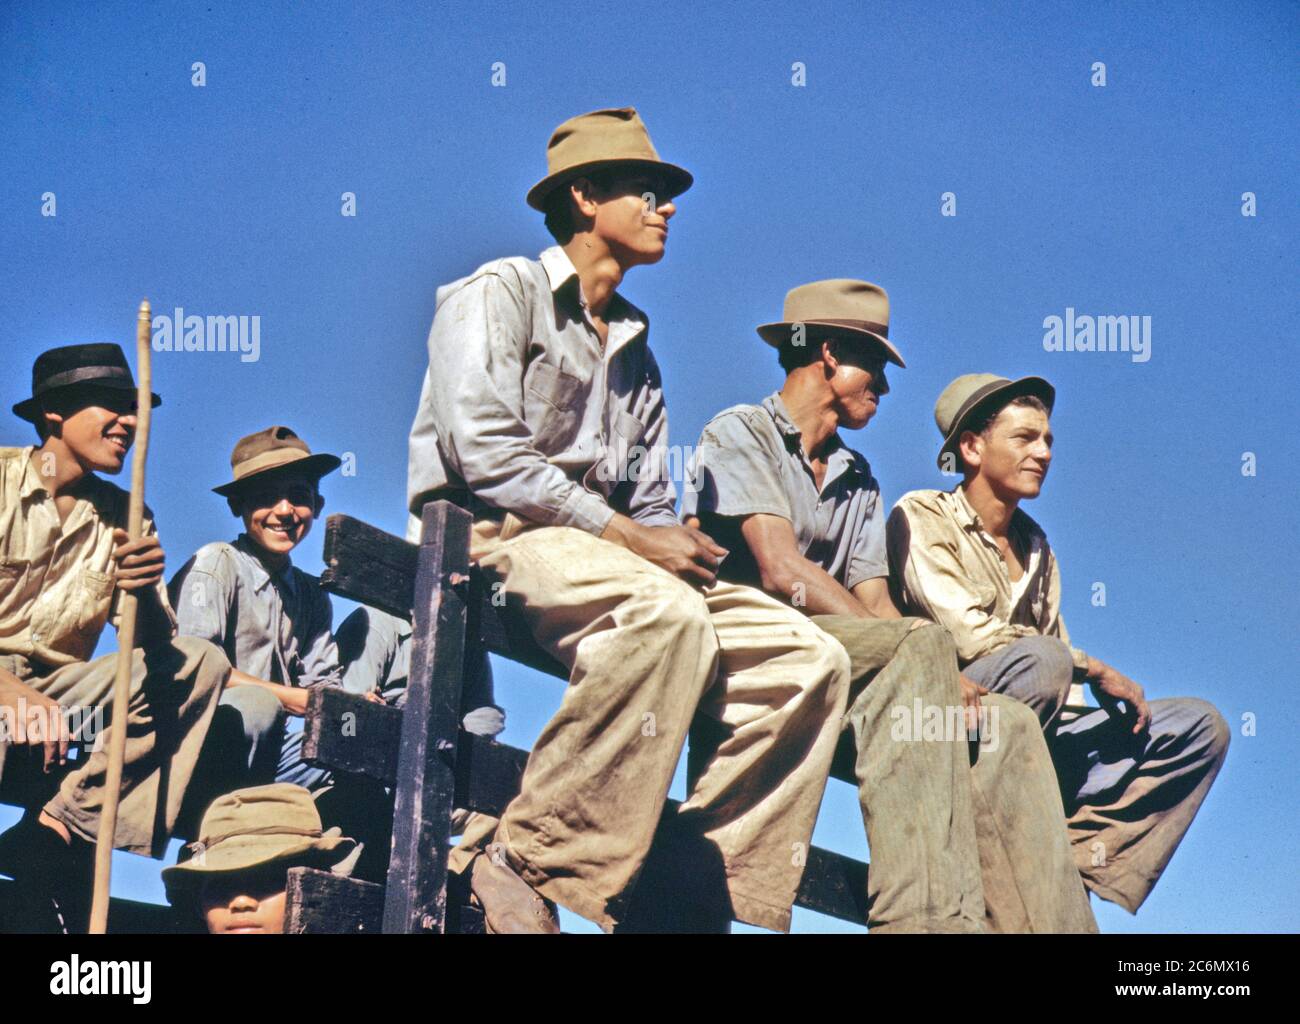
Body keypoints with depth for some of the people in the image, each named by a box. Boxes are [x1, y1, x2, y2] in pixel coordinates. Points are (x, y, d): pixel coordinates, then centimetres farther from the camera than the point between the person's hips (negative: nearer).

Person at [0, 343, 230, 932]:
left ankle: (60, 827, -22)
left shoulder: (123, 517, 11)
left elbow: (156, 647, 2)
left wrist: (145, 592, -21)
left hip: (58, 691, 6)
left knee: (202, 666, -15)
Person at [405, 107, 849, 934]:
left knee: (809, 660, -11)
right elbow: (483, 451, -13)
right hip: (492, 535, -8)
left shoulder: (634, 346, 27)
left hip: (611, 551, 8)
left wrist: (679, 545, -4)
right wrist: (627, 534, -15)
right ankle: (532, 871, -33)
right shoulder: (501, 292, 4)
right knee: (666, 615, -39)